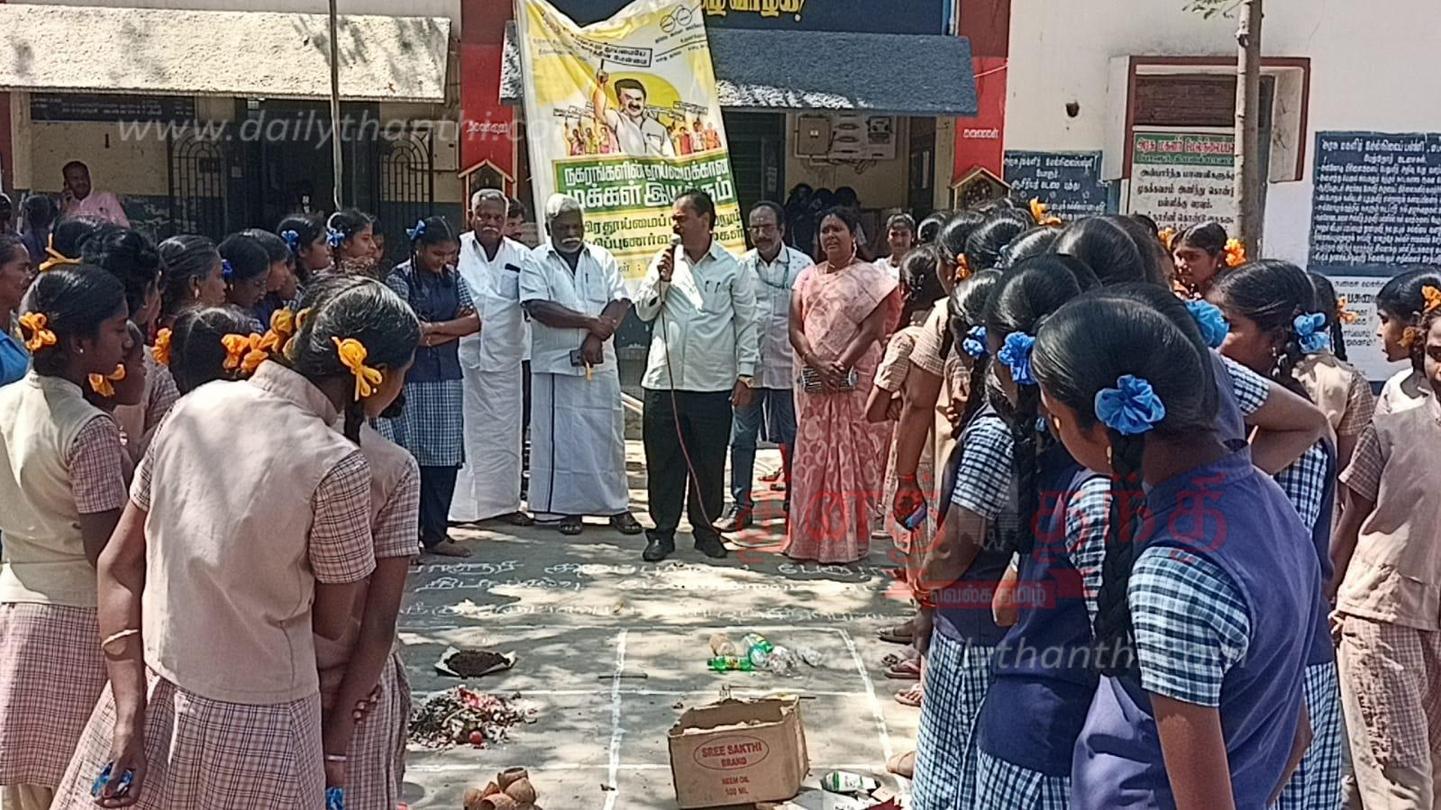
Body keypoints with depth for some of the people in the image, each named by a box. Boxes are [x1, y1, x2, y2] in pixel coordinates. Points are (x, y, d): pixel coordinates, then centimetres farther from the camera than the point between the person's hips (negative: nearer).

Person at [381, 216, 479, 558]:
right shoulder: (400, 277, -5)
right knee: (410, 456, -4)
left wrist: (433, 329, -9)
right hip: (410, 378, -6)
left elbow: (474, 321, 4)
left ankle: (435, 533, 14)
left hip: (447, 377, 6)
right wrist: (452, 328, -4)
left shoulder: (451, 277, 12)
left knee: (445, 457, 6)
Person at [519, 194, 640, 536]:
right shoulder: (536, 262, 0)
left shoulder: (602, 258, 9)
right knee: (560, 437, 1)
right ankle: (566, 508, 12)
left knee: (608, 434, 5)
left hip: (600, 363, 2)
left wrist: (596, 337, -16)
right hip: (555, 364, -2)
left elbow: (620, 301, -1)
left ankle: (617, 506, 14)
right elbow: (539, 307, -14)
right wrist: (591, 322, -17)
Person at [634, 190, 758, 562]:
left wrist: (745, 373, 0)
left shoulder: (732, 268, 3)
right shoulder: (664, 261, 10)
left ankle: (705, 528, 19)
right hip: (664, 378, 2)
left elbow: (746, 323, 5)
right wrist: (661, 280, -5)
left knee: (709, 461, 6)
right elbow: (644, 311, 11)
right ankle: (663, 531, 15)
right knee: (663, 459, 5)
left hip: (712, 382, -2)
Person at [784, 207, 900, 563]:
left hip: (855, 380, -4)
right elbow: (795, 327, 6)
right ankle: (810, 537, 12)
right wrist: (816, 365, -10)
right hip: (813, 382, 4)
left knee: (852, 457, -2)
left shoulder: (869, 277, 1)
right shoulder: (808, 277, 15)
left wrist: (840, 367, -17)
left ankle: (849, 540, 5)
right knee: (811, 457, 5)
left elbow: (872, 328, -9)